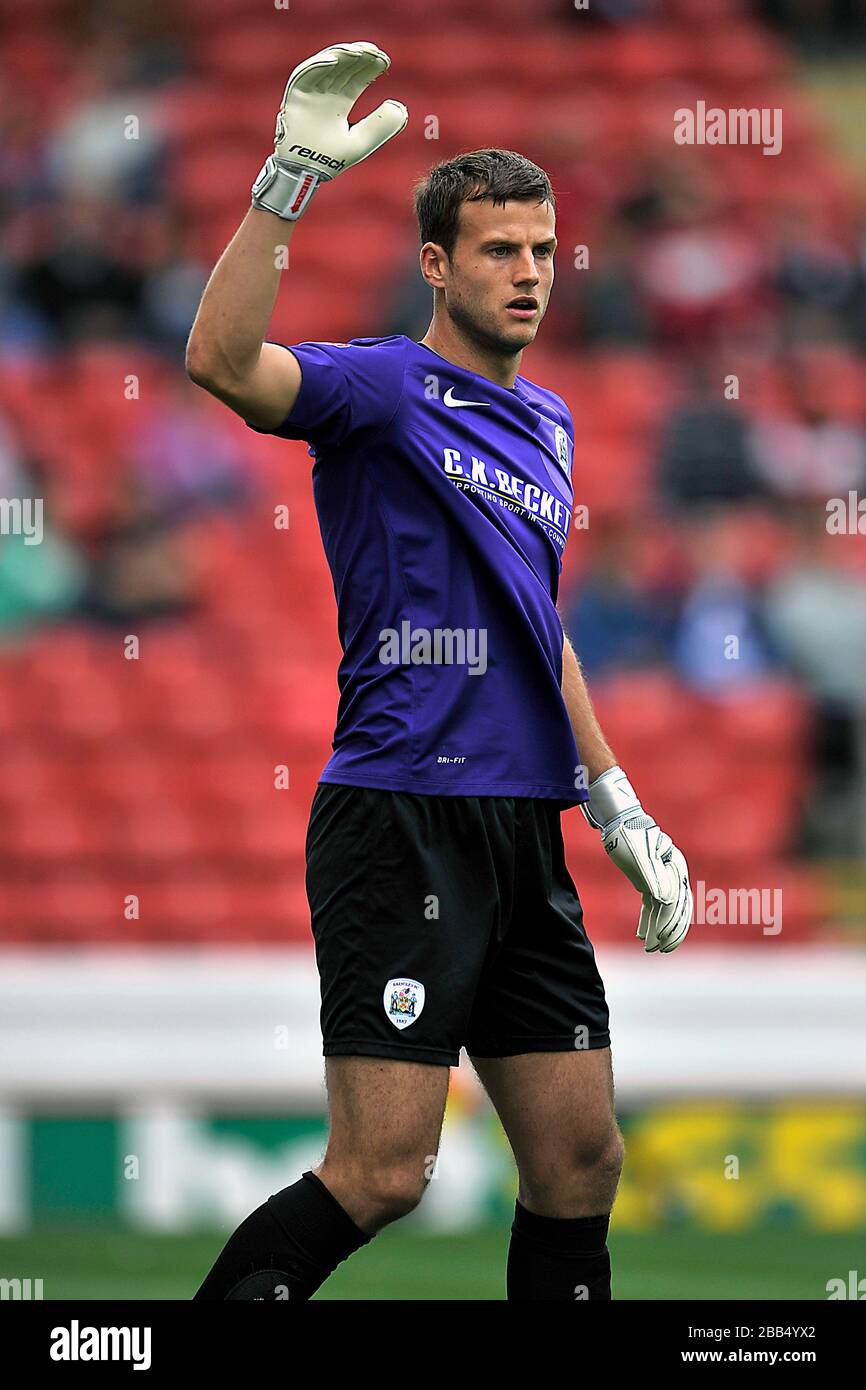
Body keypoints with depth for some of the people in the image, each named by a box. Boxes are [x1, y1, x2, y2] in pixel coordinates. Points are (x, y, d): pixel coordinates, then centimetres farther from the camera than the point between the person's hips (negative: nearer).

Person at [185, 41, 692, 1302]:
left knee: (581, 1162, 6)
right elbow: (223, 361, -25)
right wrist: (292, 175, -30)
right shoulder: (384, 387, -4)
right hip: (402, 823, -8)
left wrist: (621, 813, 25)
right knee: (382, 1174, -12)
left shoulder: (546, 425, 18)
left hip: (525, 832, 8)